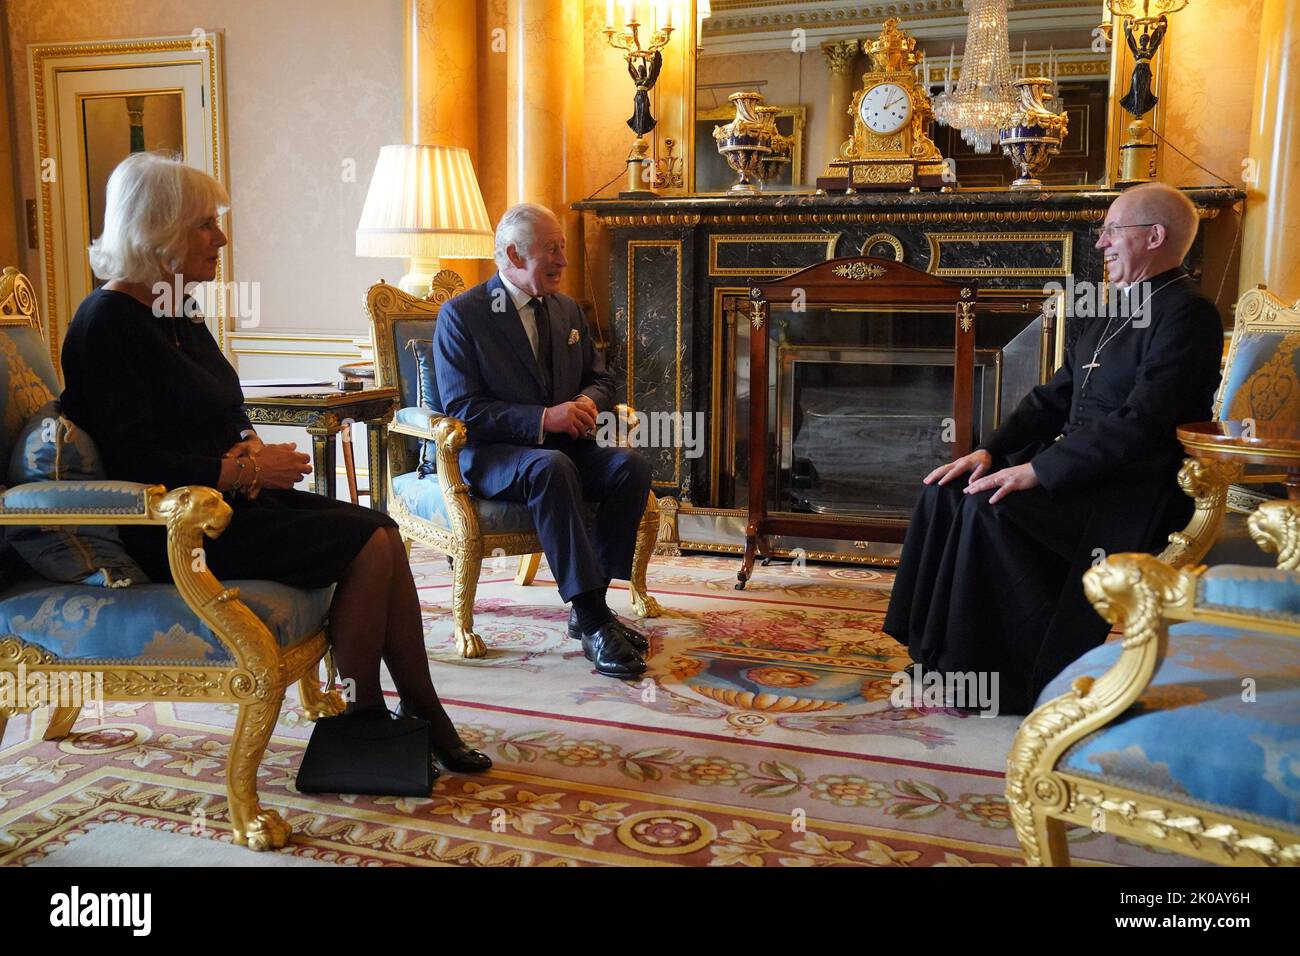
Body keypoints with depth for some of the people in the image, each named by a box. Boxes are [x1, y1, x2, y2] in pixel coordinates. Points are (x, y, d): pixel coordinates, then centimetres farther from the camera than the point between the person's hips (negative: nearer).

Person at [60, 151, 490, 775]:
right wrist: (247, 470, -18)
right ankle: (360, 719, -3)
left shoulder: (178, 315, 14)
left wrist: (251, 447, 1)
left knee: (381, 530, -8)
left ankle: (423, 711, -3)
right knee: (368, 542, -19)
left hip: (226, 498, 9)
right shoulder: (108, 324, -15)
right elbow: (132, 464, -21)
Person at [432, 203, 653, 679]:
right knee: (551, 467, -38)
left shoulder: (567, 309, 14)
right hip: (490, 454, -6)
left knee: (632, 464, -23)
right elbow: (461, 408, -13)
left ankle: (589, 605, -17)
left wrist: (587, 403, -6)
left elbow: (600, 378, 20)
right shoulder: (461, 314, -5)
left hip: (564, 447, 6)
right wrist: (543, 419, -23)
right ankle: (593, 622, -36)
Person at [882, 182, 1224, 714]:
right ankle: (940, 649, -2)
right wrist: (990, 451, 1)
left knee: (988, 506, -27)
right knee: (947, 491, -7)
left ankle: (983, 670, -14)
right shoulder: (1116, 313, 17)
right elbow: (1054, 397, 16)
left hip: (1132, 491, -9)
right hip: (1074, 471, 9)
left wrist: (1039, 470, -24)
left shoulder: (1186, 314, -13)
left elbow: (1140, 421, -23)